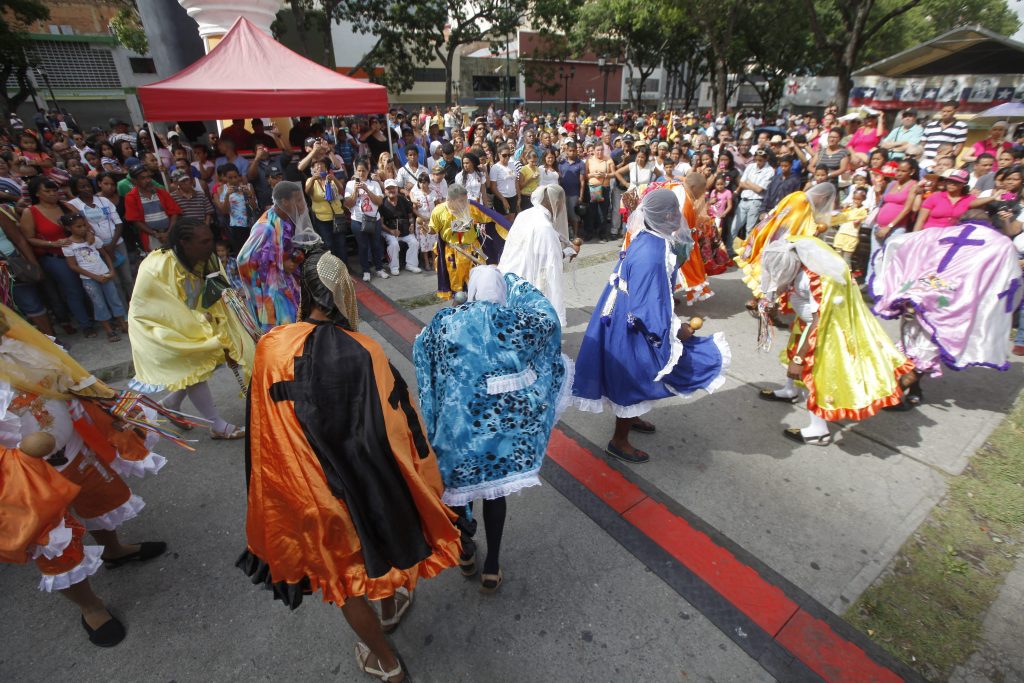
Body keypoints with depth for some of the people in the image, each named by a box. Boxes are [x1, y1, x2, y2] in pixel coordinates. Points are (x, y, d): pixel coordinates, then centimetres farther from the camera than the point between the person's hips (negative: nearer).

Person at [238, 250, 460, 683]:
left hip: (312, 489, 1)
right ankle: (391, 604, 59)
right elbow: (400, 427, -16)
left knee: (343, 569, 23)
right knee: (380, 530, 32)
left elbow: (265, 438, -10)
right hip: (372, 479, 0)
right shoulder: (364, 352, -22)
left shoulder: (272, 349, -18)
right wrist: (421, 481, 0)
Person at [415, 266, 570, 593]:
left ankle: (466, 552, 44)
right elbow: (549, 318, 11)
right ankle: (492, 567, 32)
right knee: (495, 489, 19)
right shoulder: (516, 321, -10)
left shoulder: (445, 323, -8)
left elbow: (421, 350, 11)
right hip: (504, 424, 0)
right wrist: (513, 281, 17)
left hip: (459, 422, 0)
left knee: (459, 481, 23)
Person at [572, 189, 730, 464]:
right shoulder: (651, 255, -30)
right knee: (634, 380, 7)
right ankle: (619, 441, 25)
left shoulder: (648, 240, 1)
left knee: (637, 378, 27)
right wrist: (677, 330, -16)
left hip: (628, 322, 9)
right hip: (633, 330, -9)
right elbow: (649, 310, -28)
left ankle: (629, 416, 50)